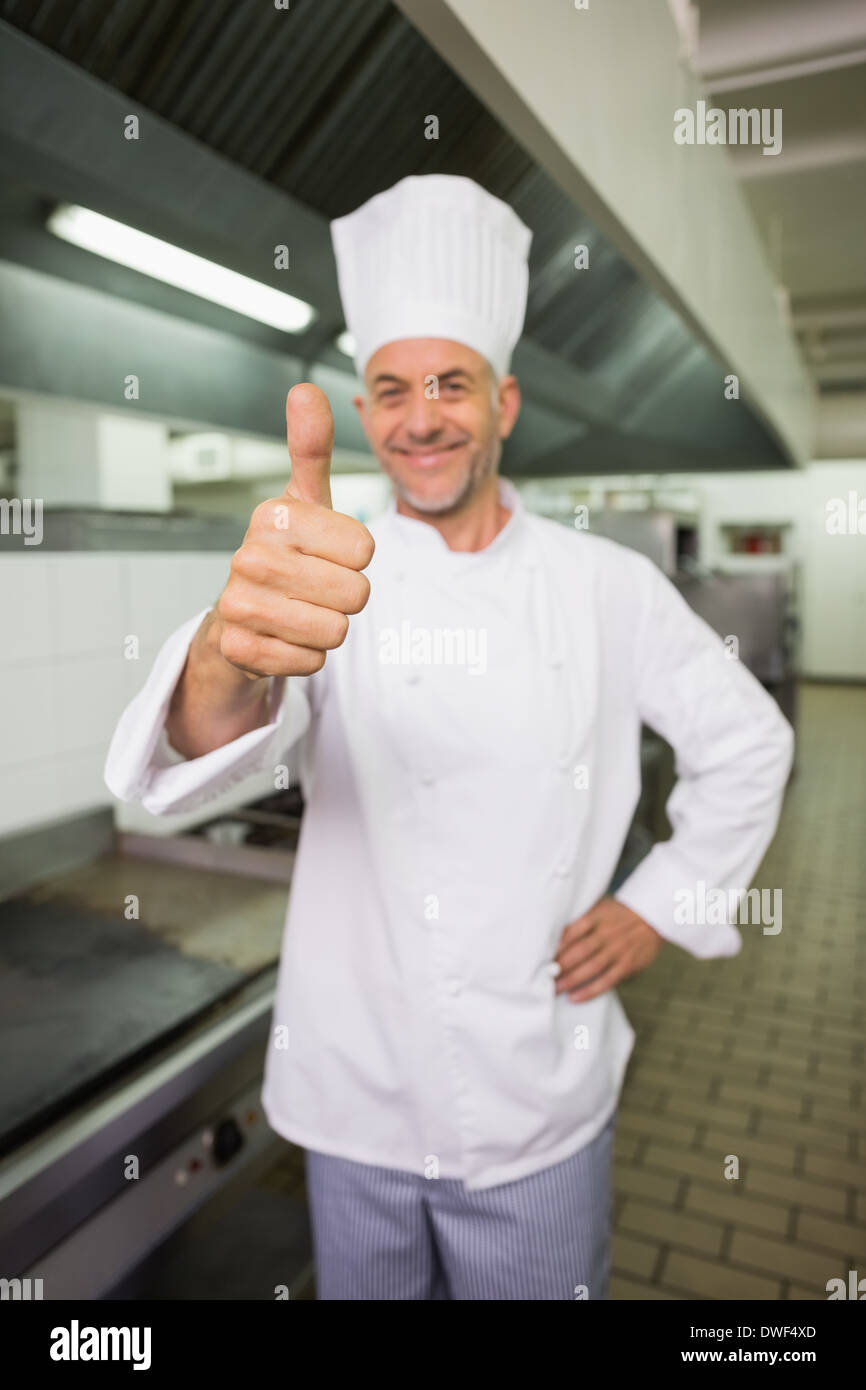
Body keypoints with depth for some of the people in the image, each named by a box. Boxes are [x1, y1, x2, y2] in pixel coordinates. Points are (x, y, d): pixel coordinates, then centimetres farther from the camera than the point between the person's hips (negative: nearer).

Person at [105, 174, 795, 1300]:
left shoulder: (608, 586, -4)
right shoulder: (331, 586, -8)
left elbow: (746, 742, 7)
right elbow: (203, 755, -26)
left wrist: (658, 908, -1)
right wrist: (234, 652, -48)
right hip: (359, 1100, 0)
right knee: (366, 1286, 21)